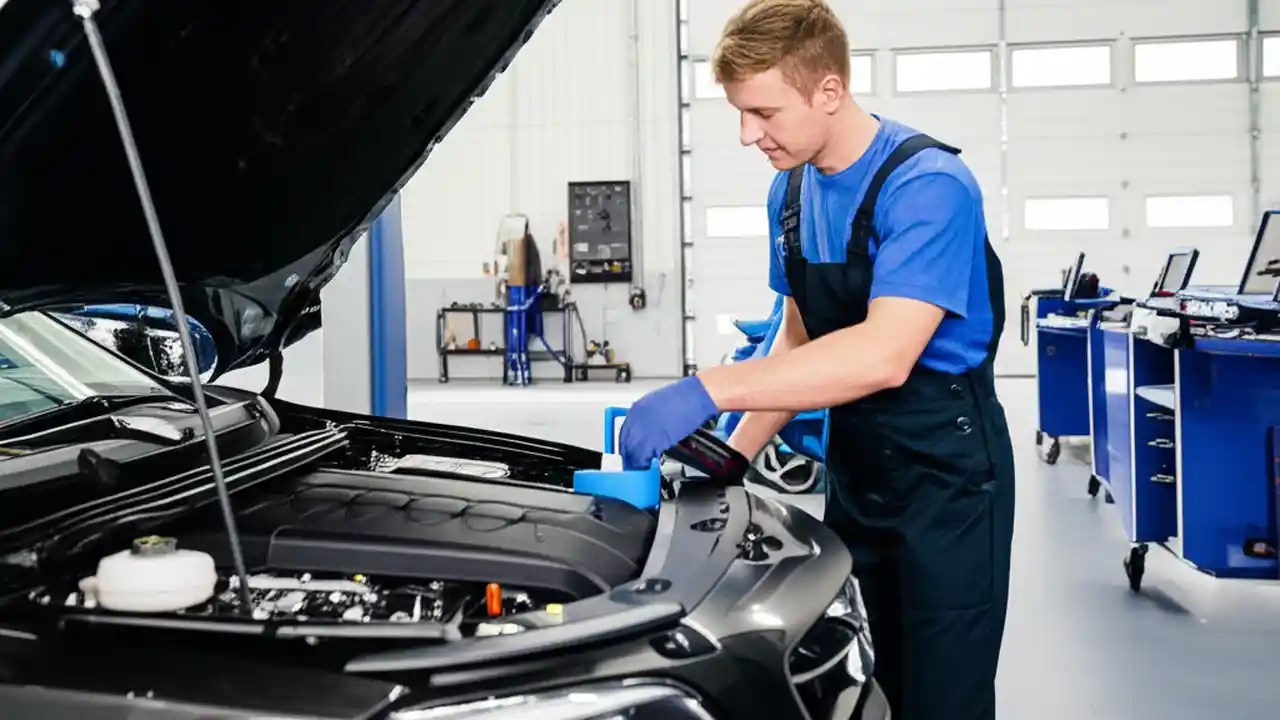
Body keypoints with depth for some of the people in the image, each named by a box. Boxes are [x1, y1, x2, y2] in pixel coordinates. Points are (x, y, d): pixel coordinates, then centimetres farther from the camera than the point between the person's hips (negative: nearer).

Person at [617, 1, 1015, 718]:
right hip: (856, 470, 8)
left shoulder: (928, 186, -21)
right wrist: (734, 456, 2)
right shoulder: (793, 190, 5)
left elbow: (883, 355, -33)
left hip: (947, 475, -7)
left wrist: (708, 390, -36)